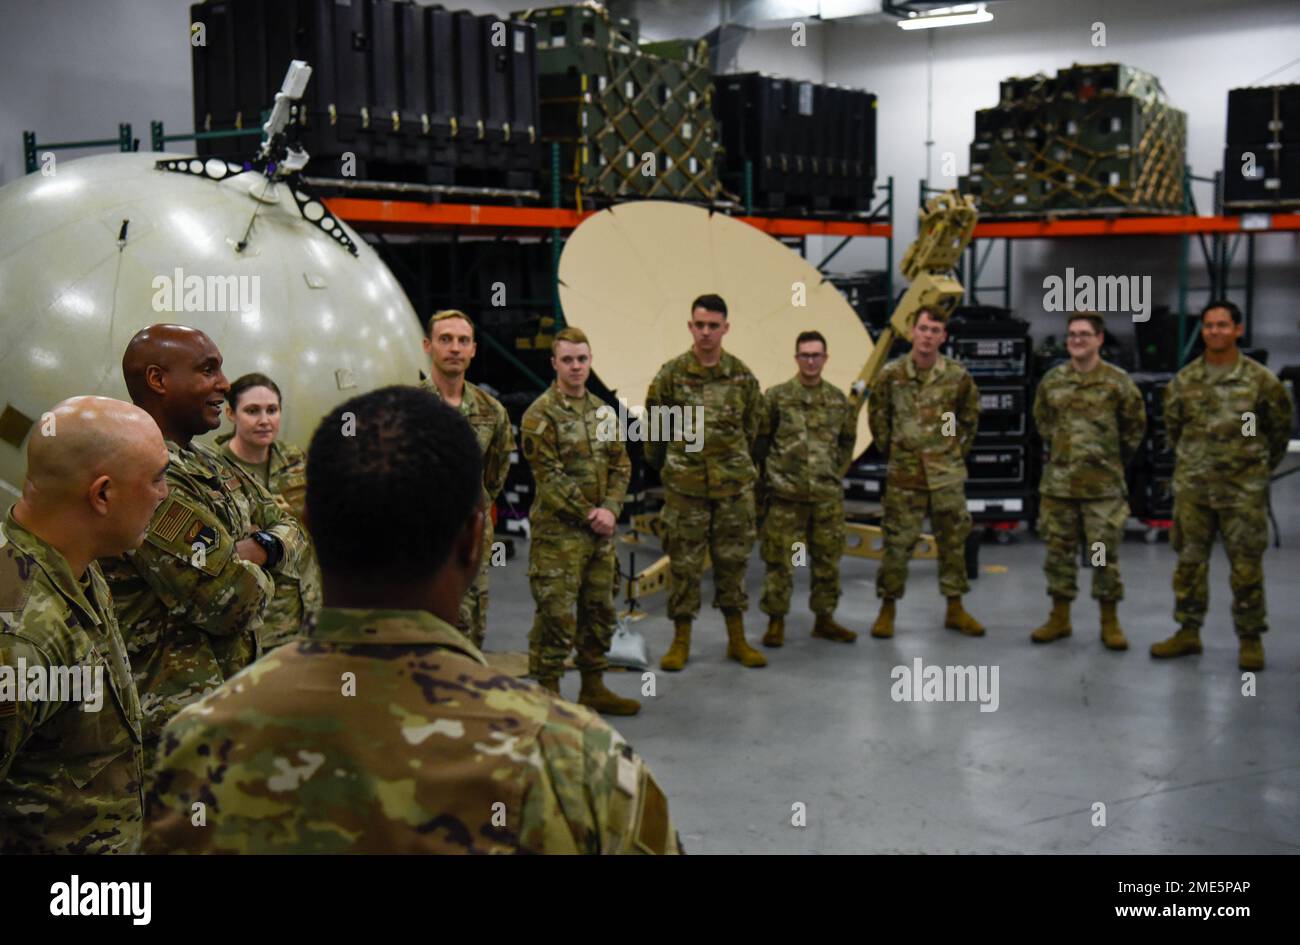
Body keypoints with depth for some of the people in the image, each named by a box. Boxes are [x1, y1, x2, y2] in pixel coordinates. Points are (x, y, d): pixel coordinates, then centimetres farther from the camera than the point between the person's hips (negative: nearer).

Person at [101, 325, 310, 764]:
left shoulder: (209, 465, 12)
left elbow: (289, 530, 15)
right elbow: (233, 601, -24)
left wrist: (259, 547, -7)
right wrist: (251, 572, -2)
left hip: (229, 691, 9)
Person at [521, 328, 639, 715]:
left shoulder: (601, 410, 12)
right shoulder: (540, 415, -9)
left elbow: (620, 466, 10)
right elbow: (549, 477, -15)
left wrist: (609, 509, -6)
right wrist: (589, 514, -16)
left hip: (600, 531, 7)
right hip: (558, 532, -7)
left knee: (600, 611, 14)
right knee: (556, 616, -5)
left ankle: (594, 688, 27)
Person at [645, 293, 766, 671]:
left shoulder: (742, 376, 2)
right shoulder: (671, 374, -4)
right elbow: (655, 426, 6)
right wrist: (662, 465, 14)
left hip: (734, 485, 2)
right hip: (684, 486, -2)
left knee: (732, 562, 9)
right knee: (684, 564, 4)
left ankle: (737, 640, 19)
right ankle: (681, 641, 15)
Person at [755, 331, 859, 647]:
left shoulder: (839, 399, 8)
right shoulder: (777, 396, -3)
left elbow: (847, 439, 20)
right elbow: (760, 440, 1)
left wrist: (837, 471, 11)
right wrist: (768, 477, 0)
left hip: (829, 495, 4)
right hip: (786, 494, -3)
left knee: (827, 560, 9)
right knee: (779, 561, 0)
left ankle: (824, 618, 22)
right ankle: (776, 621, 10)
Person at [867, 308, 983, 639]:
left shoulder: (957, 376, -2)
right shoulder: (892, 374, -5)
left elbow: (970, 415, 14)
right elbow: (877, 415, 8)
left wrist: (959, 449, 11)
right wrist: (889, 449, 7)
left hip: (947, 474, 2)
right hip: (904, 474, -2)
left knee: (953, 541, 9)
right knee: (898, 542, 2)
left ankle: (955, 609, 21)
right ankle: (887, 609, 14)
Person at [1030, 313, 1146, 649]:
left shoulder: (1118, 381, -4)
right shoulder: (1052, 380, 5)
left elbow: (1135, 426, 7)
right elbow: (1041, 419, 21)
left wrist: (1115, 459, 10)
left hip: (1104, 483, -3)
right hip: (1058, 480, 3)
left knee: (1106, 553, 1)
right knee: (1059, 550, 8)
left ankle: (1110, 622, 12)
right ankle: (1059, 618, 19)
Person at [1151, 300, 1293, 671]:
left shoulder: (1260, 379, -4)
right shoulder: (1184, 380, 3)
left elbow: (1280, 427, 8)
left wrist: (1259, 466, 14)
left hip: (1244, 489, -3)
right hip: (1192, 487, 3)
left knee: (1246, 566, 2)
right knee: (1190, 561, 8)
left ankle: (1250, 639, 13)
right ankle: (1188, 632, 19)